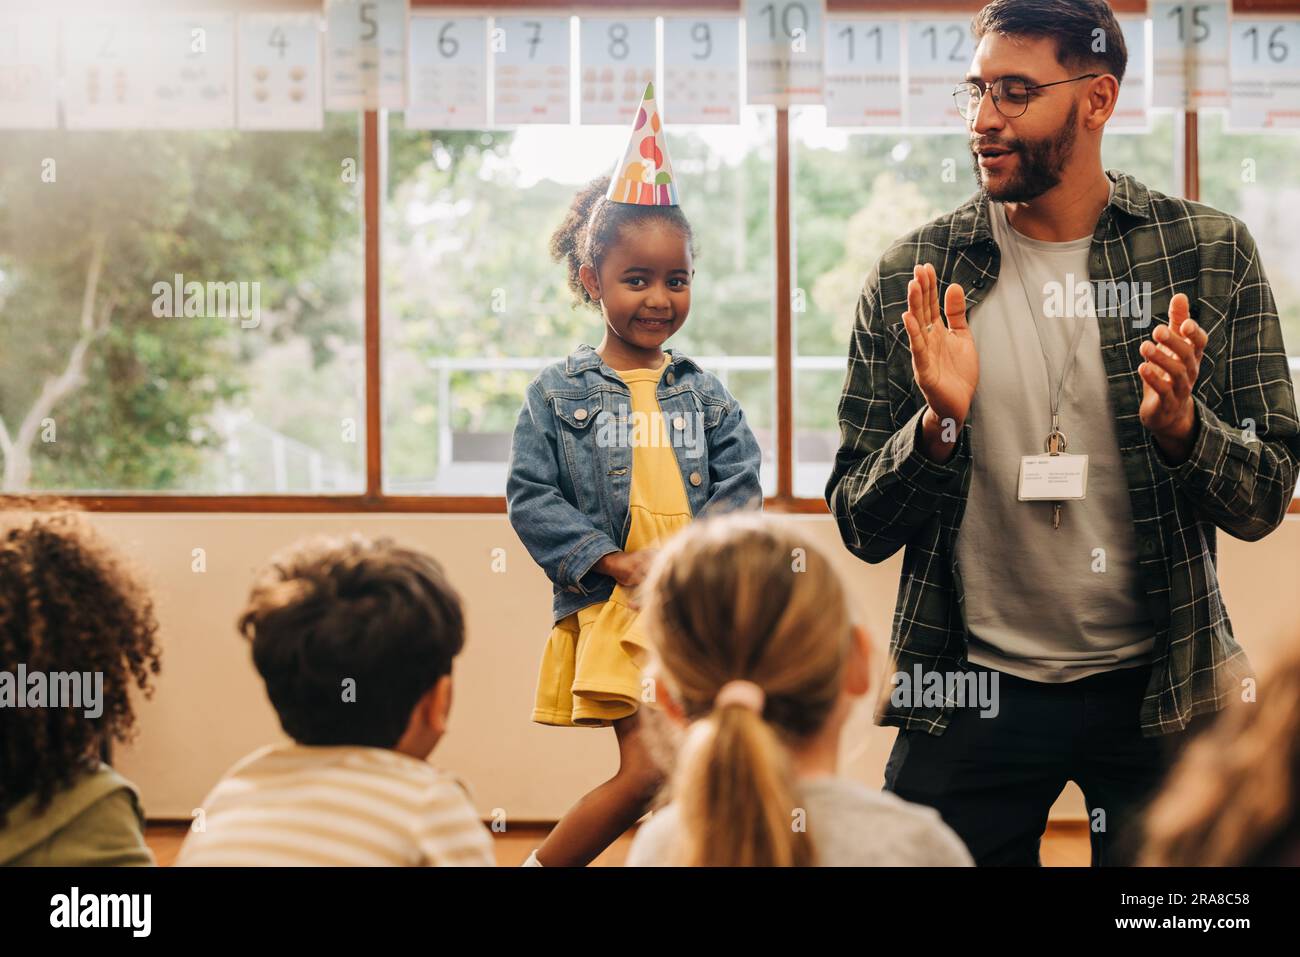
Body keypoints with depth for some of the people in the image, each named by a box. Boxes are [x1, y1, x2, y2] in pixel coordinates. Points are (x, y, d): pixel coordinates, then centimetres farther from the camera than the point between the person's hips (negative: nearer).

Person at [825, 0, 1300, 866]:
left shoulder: (1213, 255, -3)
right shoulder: (911, 279, -2)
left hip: (1157, 689, 0)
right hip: (969, 690, 0)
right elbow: (860, 527, -1)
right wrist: (937, 425, -20)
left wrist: (1180, 426, -22)